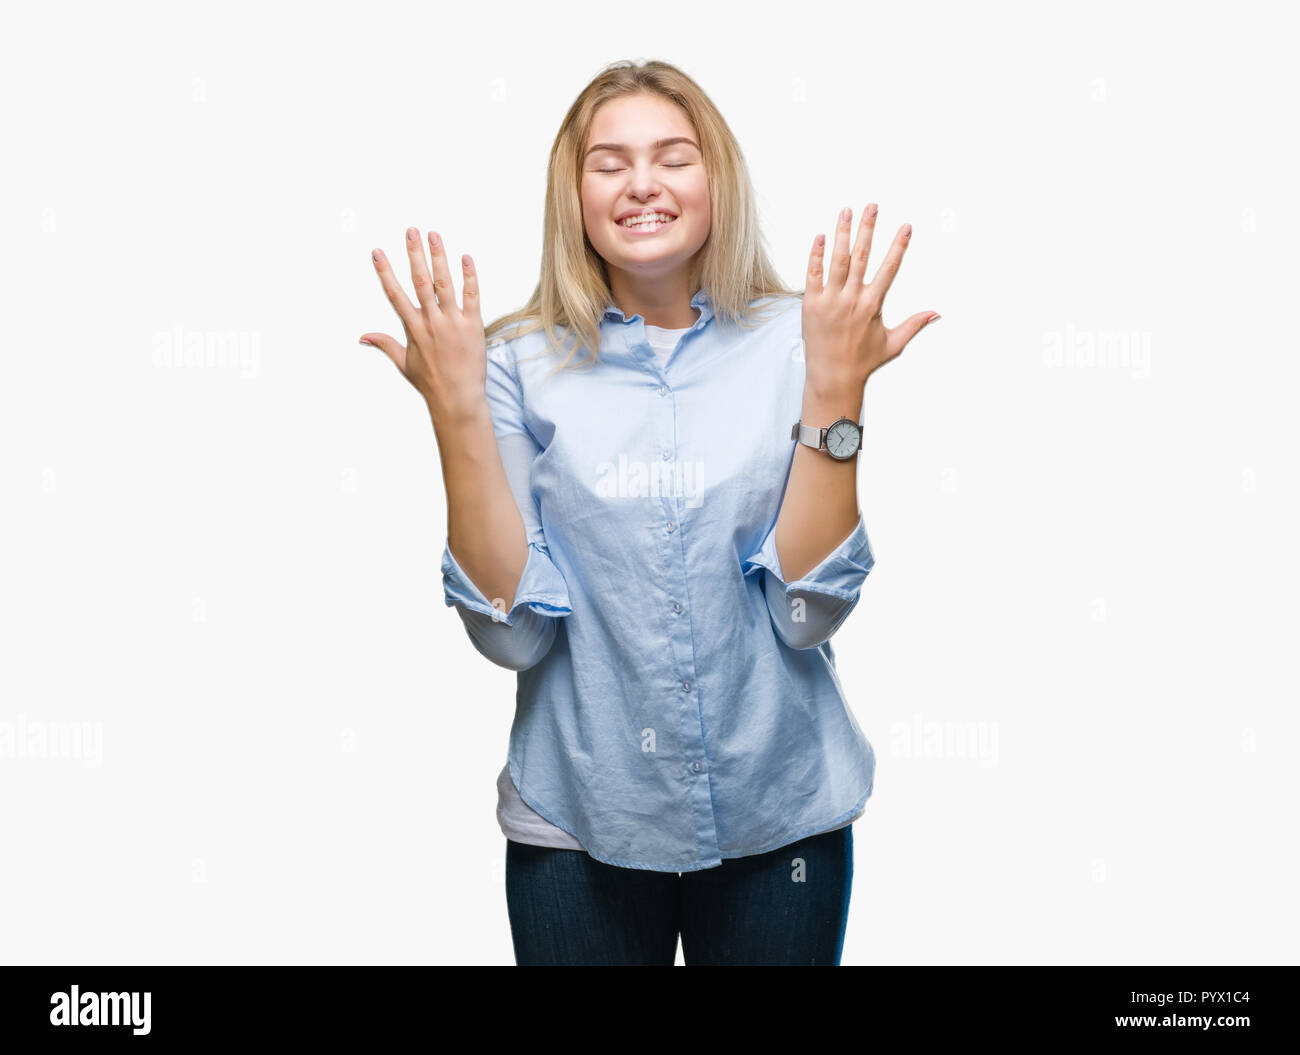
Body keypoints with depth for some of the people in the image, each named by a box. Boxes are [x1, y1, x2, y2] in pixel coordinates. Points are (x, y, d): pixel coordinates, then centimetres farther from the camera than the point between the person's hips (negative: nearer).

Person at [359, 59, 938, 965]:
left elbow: (808, 611, -11)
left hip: (779, 816, 1)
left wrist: (836, 395, -19)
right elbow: (511, 629, -11)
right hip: (579, 822, 0)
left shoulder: (792, 342, -5)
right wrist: (456, 409, -18)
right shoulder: (521, 362, -5)